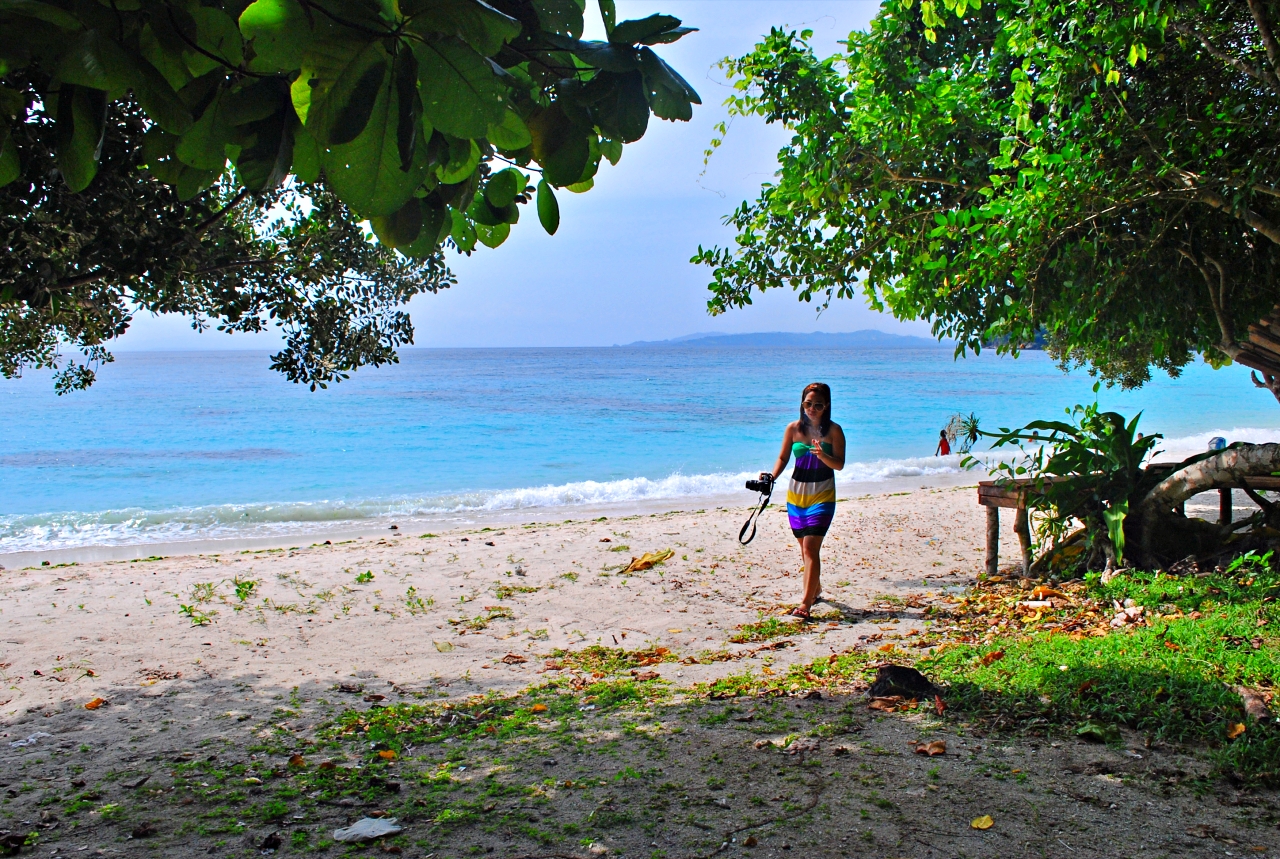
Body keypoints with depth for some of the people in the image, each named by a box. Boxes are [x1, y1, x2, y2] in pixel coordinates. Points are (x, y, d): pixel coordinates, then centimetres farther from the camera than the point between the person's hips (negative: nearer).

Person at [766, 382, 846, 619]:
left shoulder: (833, 430, -6)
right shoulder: (794, 428, 1)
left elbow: (839, 464, -9)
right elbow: (783, 458, 7)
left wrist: (822, 455, -28)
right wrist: (772, 477, -10)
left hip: (822, 496, -4)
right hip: (796, 494, 4)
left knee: (810, 547, -14)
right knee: (805, 548, 14)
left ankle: (805, 603, -17)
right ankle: (815, 588, 37)